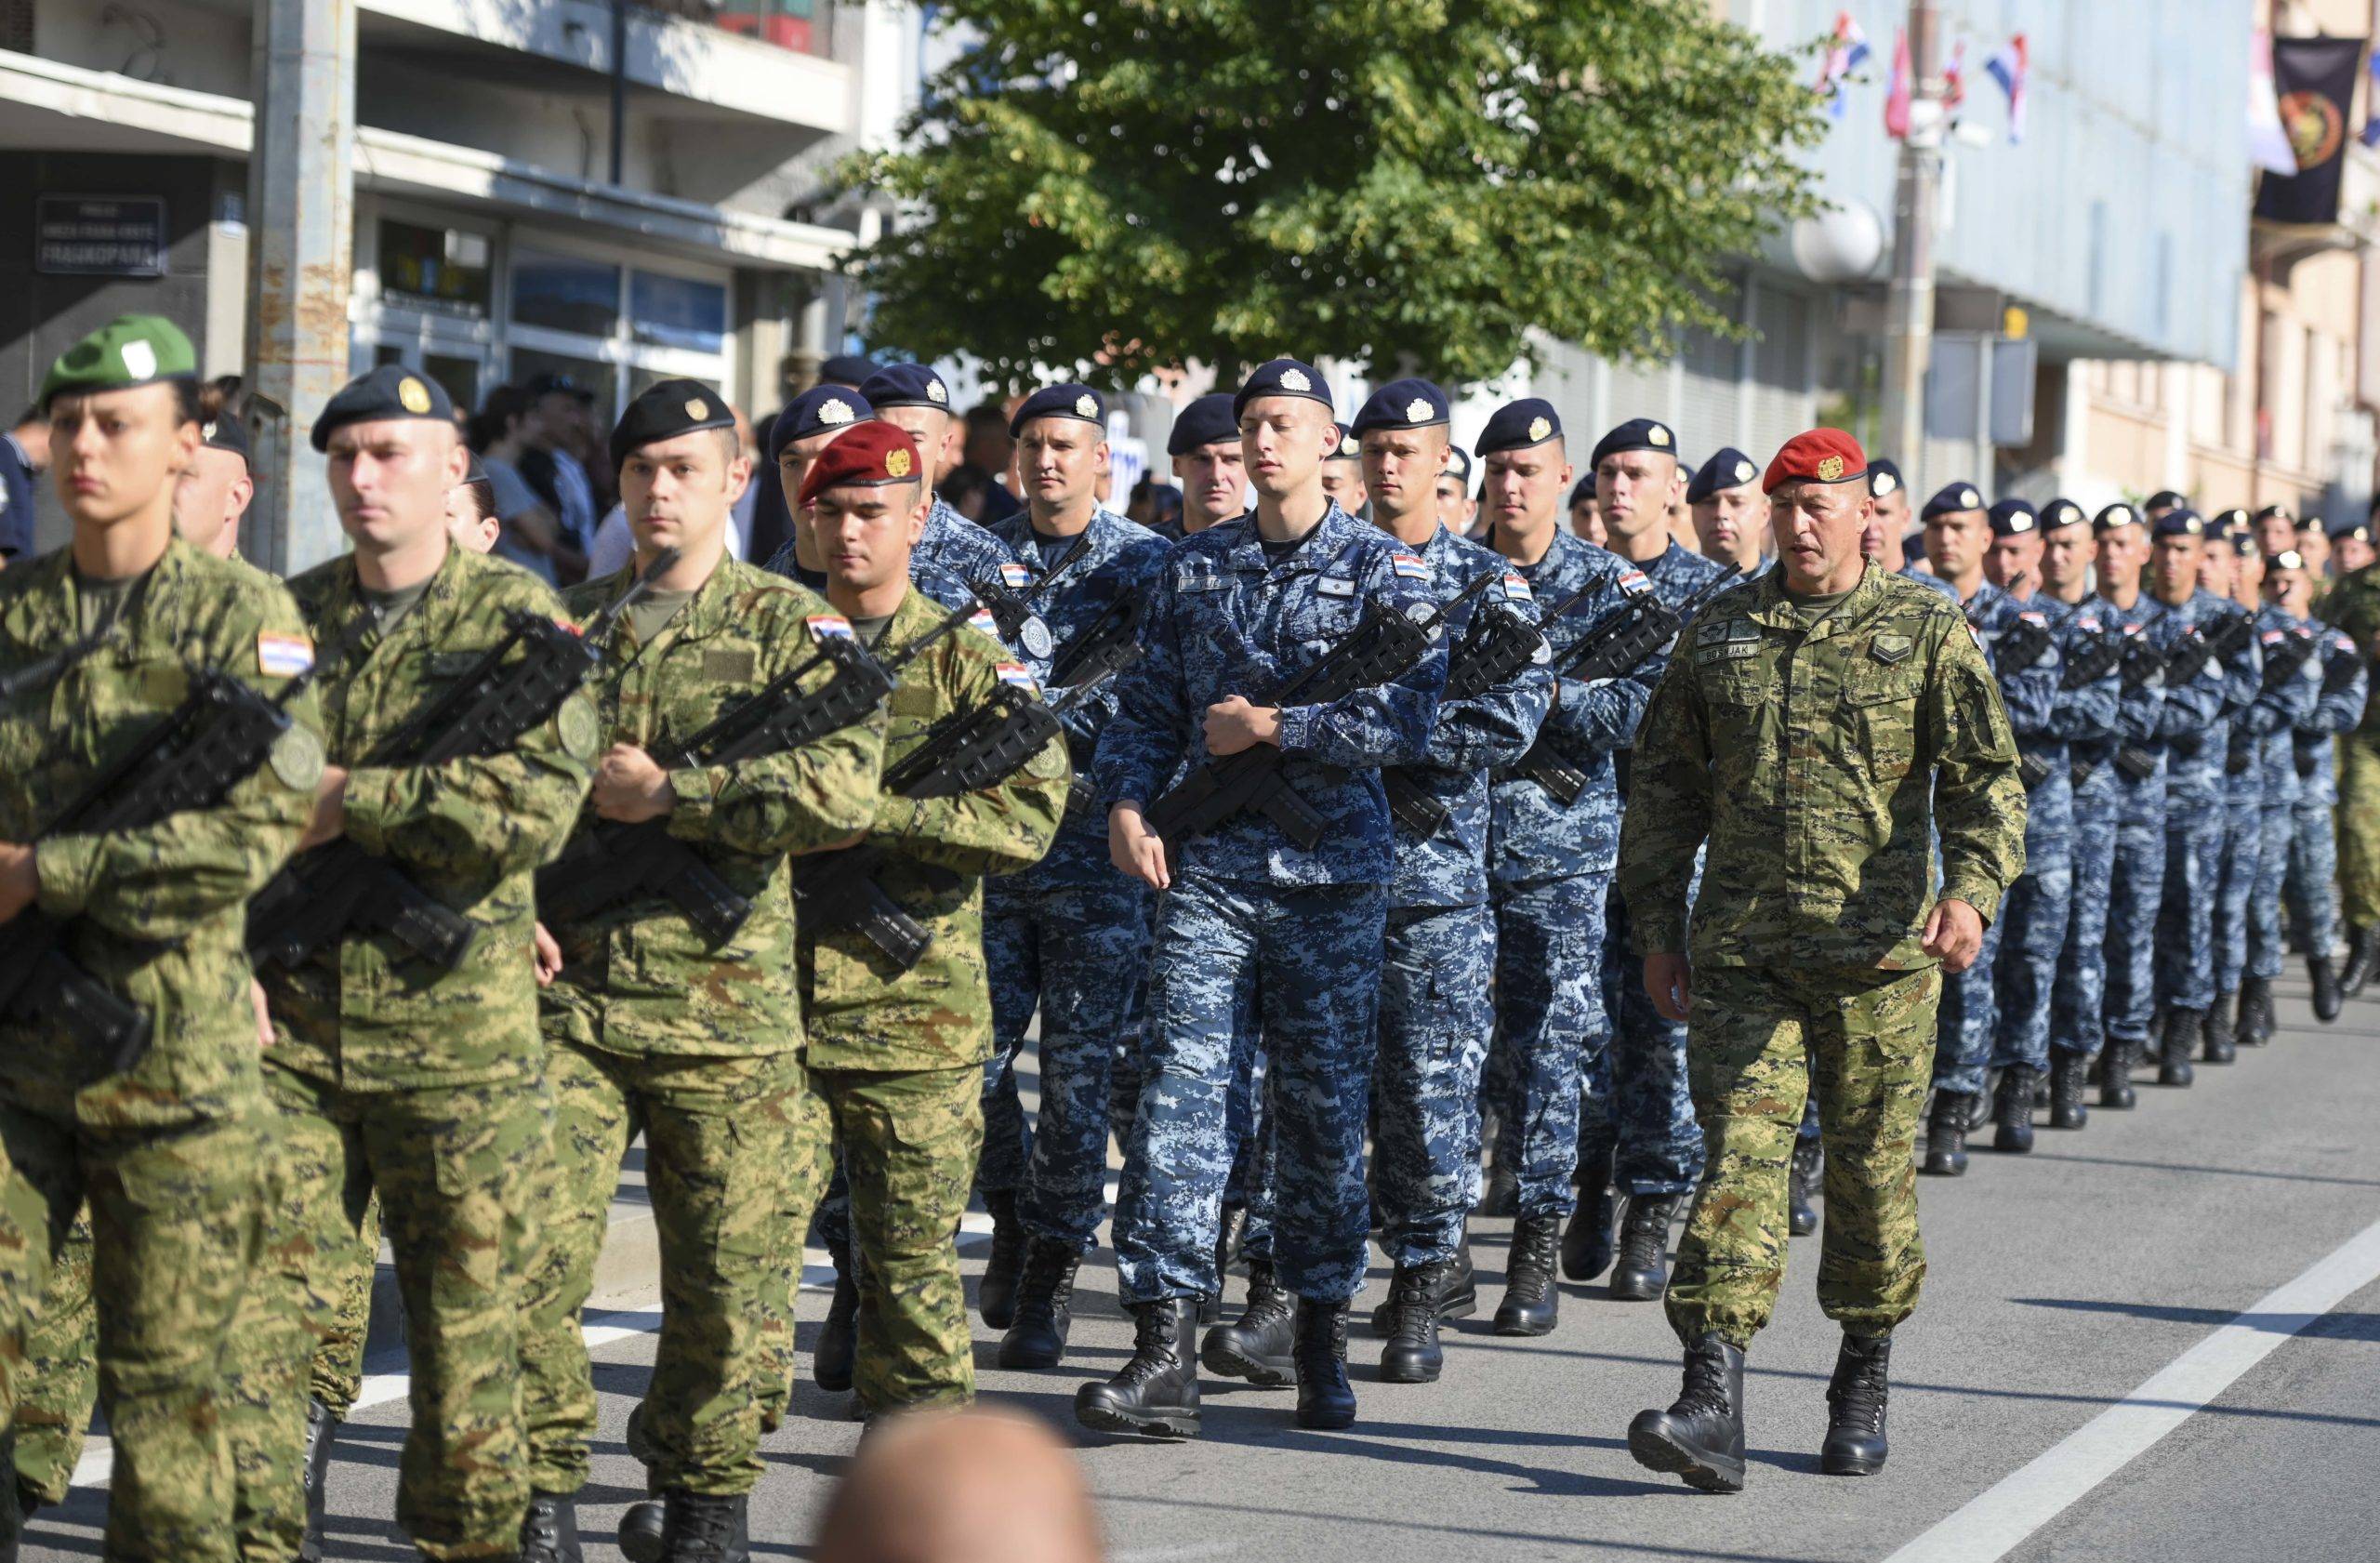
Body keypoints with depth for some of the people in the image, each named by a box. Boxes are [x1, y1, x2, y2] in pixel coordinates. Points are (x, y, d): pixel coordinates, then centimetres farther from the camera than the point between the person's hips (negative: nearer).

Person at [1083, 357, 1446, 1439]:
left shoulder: (1384, 569, 2)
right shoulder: (1193, 568, 12)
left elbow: (1409, 718, -10)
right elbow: (1146, 704, 13)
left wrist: (1271, 727, -11)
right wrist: (1126, 801, -5)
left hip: (1331, 872, -2)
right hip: (1206, 867, 2)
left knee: (1325, 1105, 5)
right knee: (1179, 1093, -9)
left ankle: (1320, 1335, 18)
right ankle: (1165, 1355, -13)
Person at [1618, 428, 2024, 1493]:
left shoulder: (1927, 632, 2)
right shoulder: (1719, 631, 10)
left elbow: (1986, 775, -4)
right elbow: (1666, 785, 16)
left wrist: (1971, 889, -21)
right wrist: (1657, 923, 11)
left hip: (1878, 955, -1)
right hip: (1741, 951, 1)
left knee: (1871, 1166, 7)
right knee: (1739, 1153, -9)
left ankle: (1863, 1385, 24)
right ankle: (1713, 1405, -16)